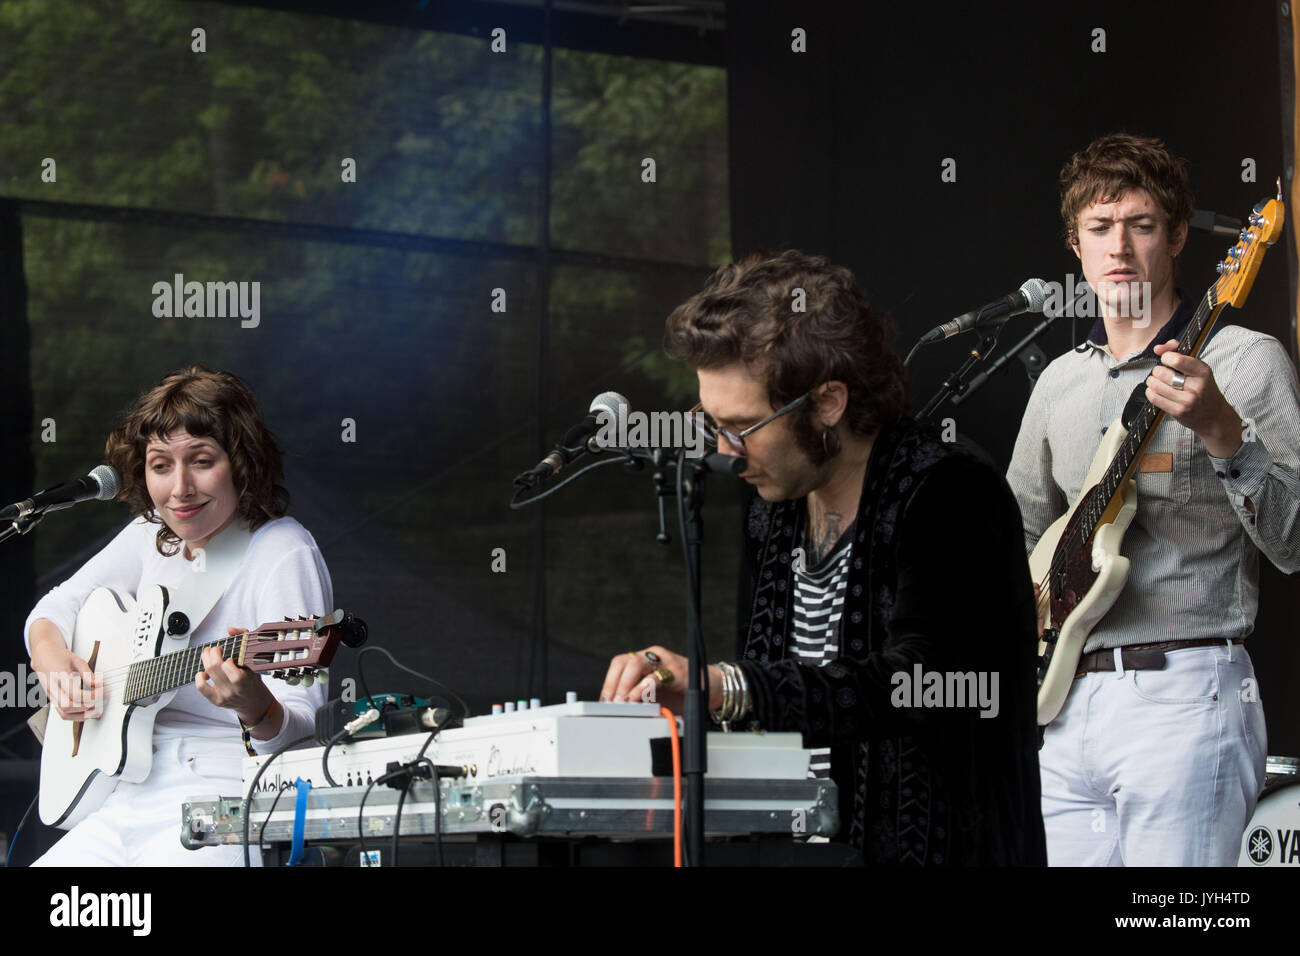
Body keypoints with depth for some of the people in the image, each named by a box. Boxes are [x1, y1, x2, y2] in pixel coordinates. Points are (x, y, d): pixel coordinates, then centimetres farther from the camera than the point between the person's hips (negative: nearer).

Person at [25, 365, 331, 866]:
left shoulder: (282, 553, -12)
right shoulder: (154, 534, 11)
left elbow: (302, 727, -18)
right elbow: (58, 604, 22)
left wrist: (256, 708, -41)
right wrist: (50, 656, -1)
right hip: (128, 803, 8)